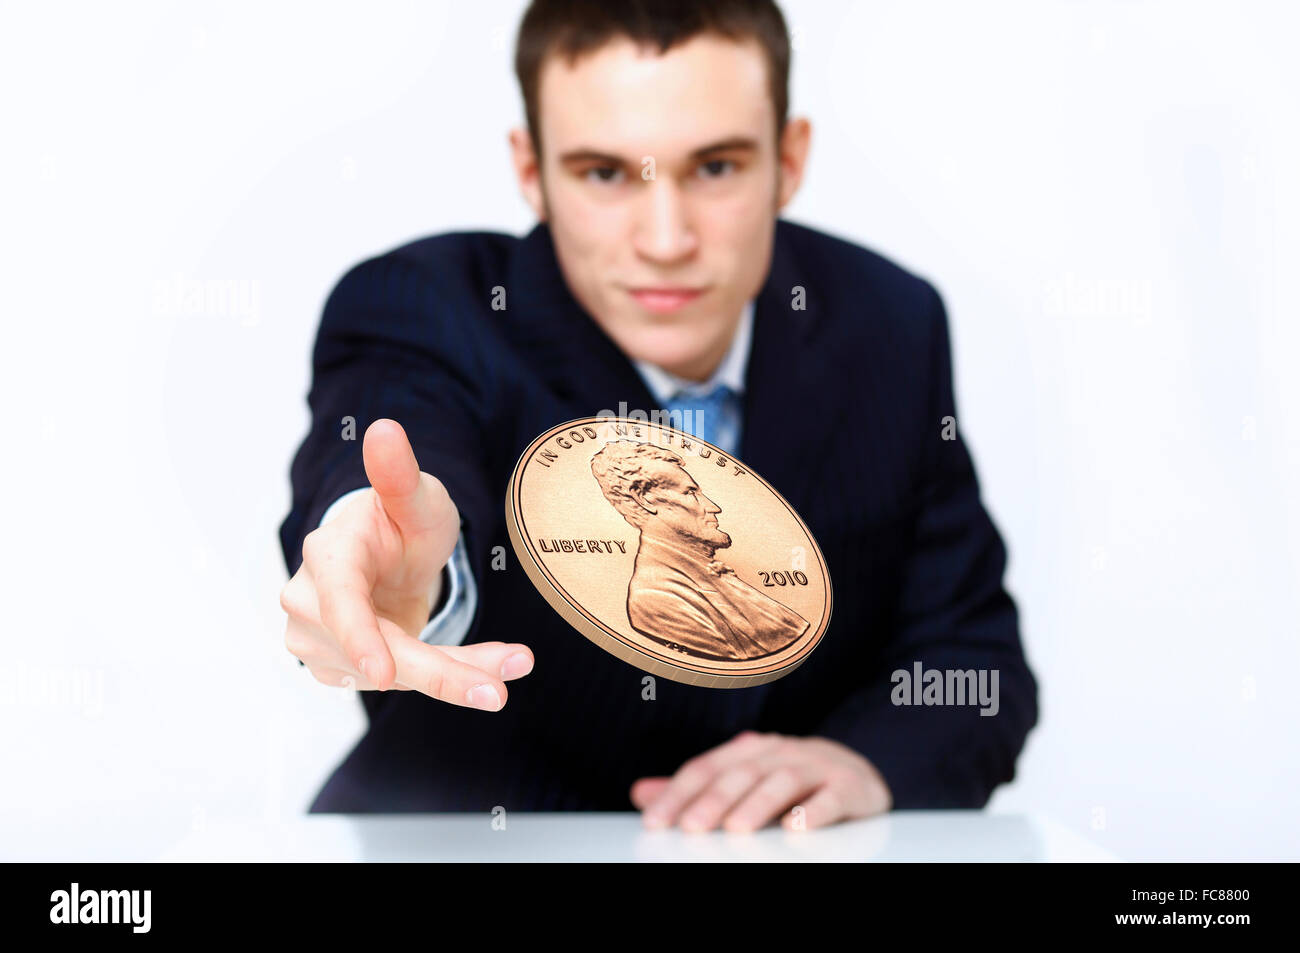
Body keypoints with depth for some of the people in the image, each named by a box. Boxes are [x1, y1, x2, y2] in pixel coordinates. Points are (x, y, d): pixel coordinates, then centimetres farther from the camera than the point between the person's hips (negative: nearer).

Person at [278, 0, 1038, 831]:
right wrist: (389, 554, -61)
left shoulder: (892, 325, -4)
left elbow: (974, 646, 0)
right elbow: (375, 446, -38)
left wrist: (864, 761, -21)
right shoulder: (418, 311, -15)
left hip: (796, 846, 2)